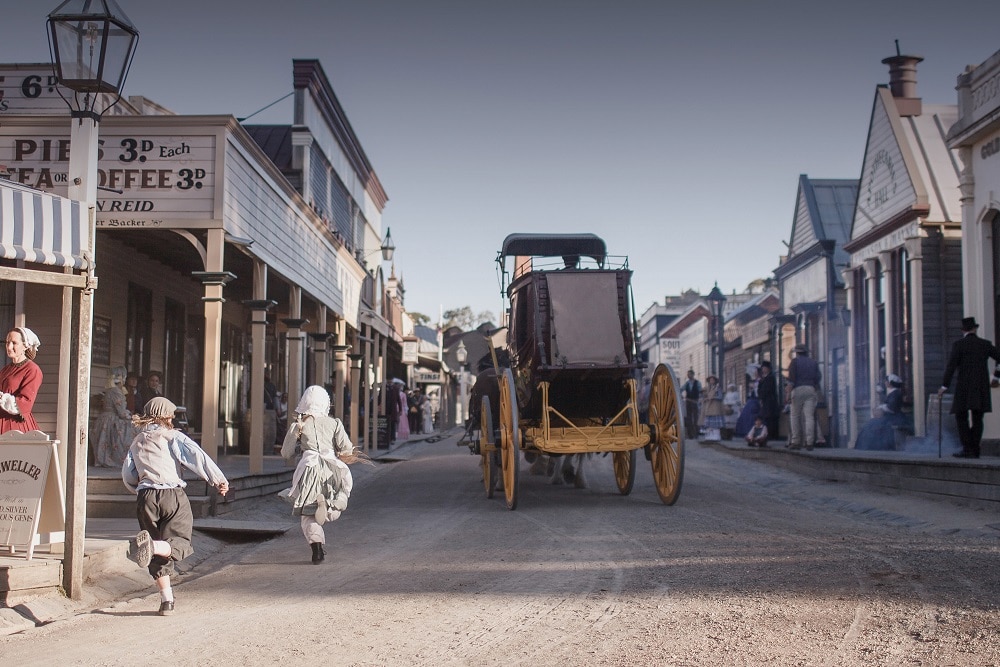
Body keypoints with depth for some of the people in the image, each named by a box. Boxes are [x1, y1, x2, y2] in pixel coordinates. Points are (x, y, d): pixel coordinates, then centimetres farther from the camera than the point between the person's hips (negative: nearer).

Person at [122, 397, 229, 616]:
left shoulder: (137, 443, 18)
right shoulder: (172, 436, 5)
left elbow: (127, 477, 19)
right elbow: (197, 456, -8)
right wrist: (219, 480, -7)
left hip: (146, 497, 4)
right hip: (173, 494, -4)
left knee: (157, 556, 12)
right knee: (180, 544, -4)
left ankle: (166, 600, 6)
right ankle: (153, 546, -35)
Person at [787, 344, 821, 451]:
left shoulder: (795, 361, 6)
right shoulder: (814, 363, 16)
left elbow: (791, 378, -6)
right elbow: (817, 379, 11)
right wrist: (818, 394, 16)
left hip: (798, 390, -3)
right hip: (811, 390, 3)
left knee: (795, 416, 3)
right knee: (809, 416, -2)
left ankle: (796, 442, 0)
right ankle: (809, 442, -10)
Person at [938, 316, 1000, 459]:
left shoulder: (958, 345, -4)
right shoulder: (986, 344, 8)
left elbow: (951, 366, -9)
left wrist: (944, 386, -4)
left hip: (964, 388, -4)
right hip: (982, 388, 4)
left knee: (961, 417, 0)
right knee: (977, 419, 9)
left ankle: (968, 449, -10)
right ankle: (975, 450, 6)